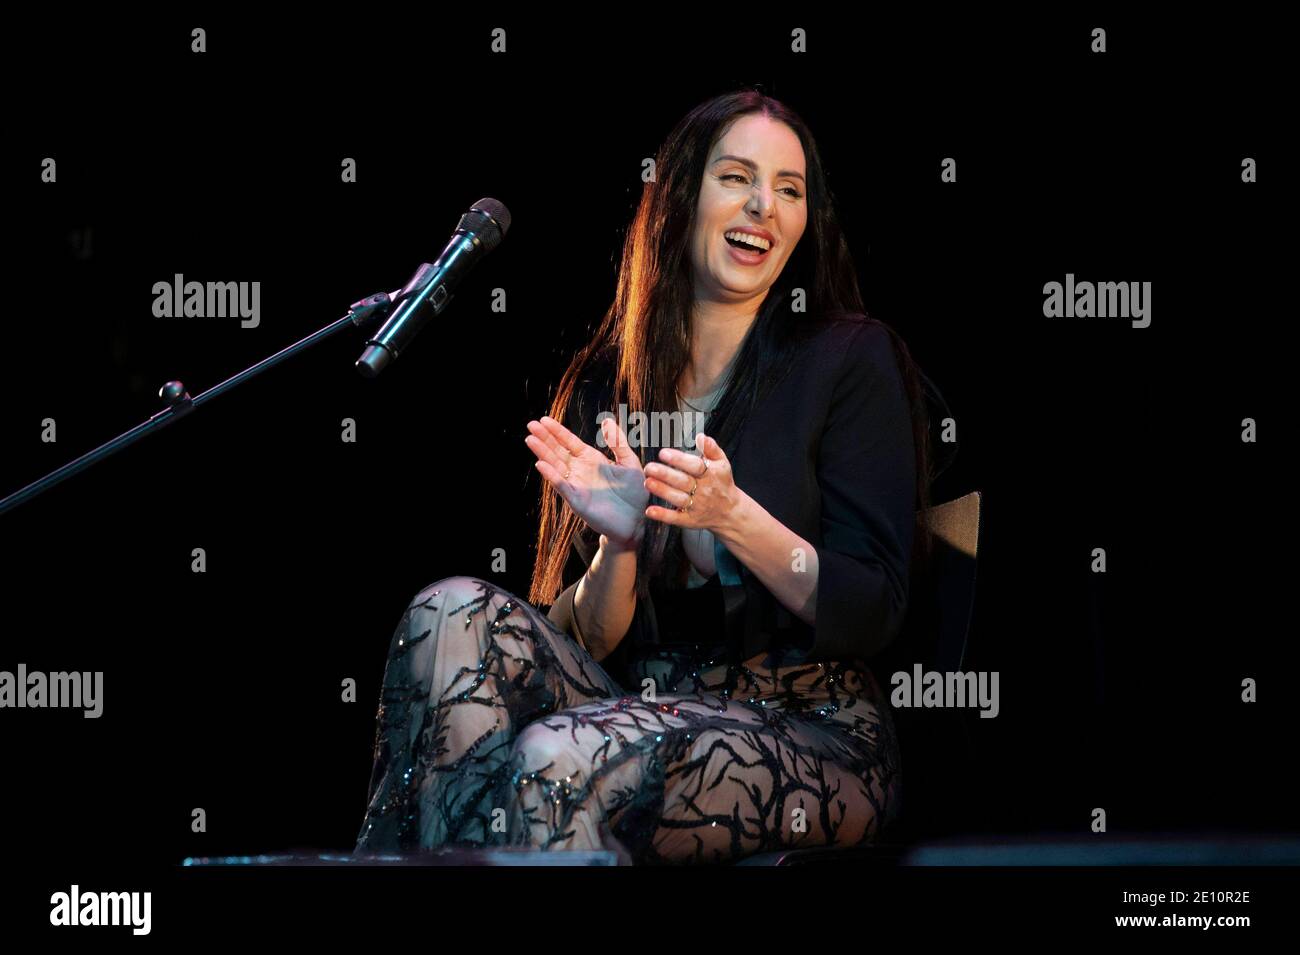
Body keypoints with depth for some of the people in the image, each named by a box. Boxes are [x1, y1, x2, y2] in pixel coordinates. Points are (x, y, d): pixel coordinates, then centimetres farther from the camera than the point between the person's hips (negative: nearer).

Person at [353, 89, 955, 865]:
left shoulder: (851, 358, 1)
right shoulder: (606, 385, 12)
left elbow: (872, 617, -6)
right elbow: (584, 644, 9)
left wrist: (733, 517, -21)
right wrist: (619, 541, -12)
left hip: (813, 736, -4)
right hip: (646, 710, 4)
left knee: (558, 756, -34)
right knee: (455, 613, -23)